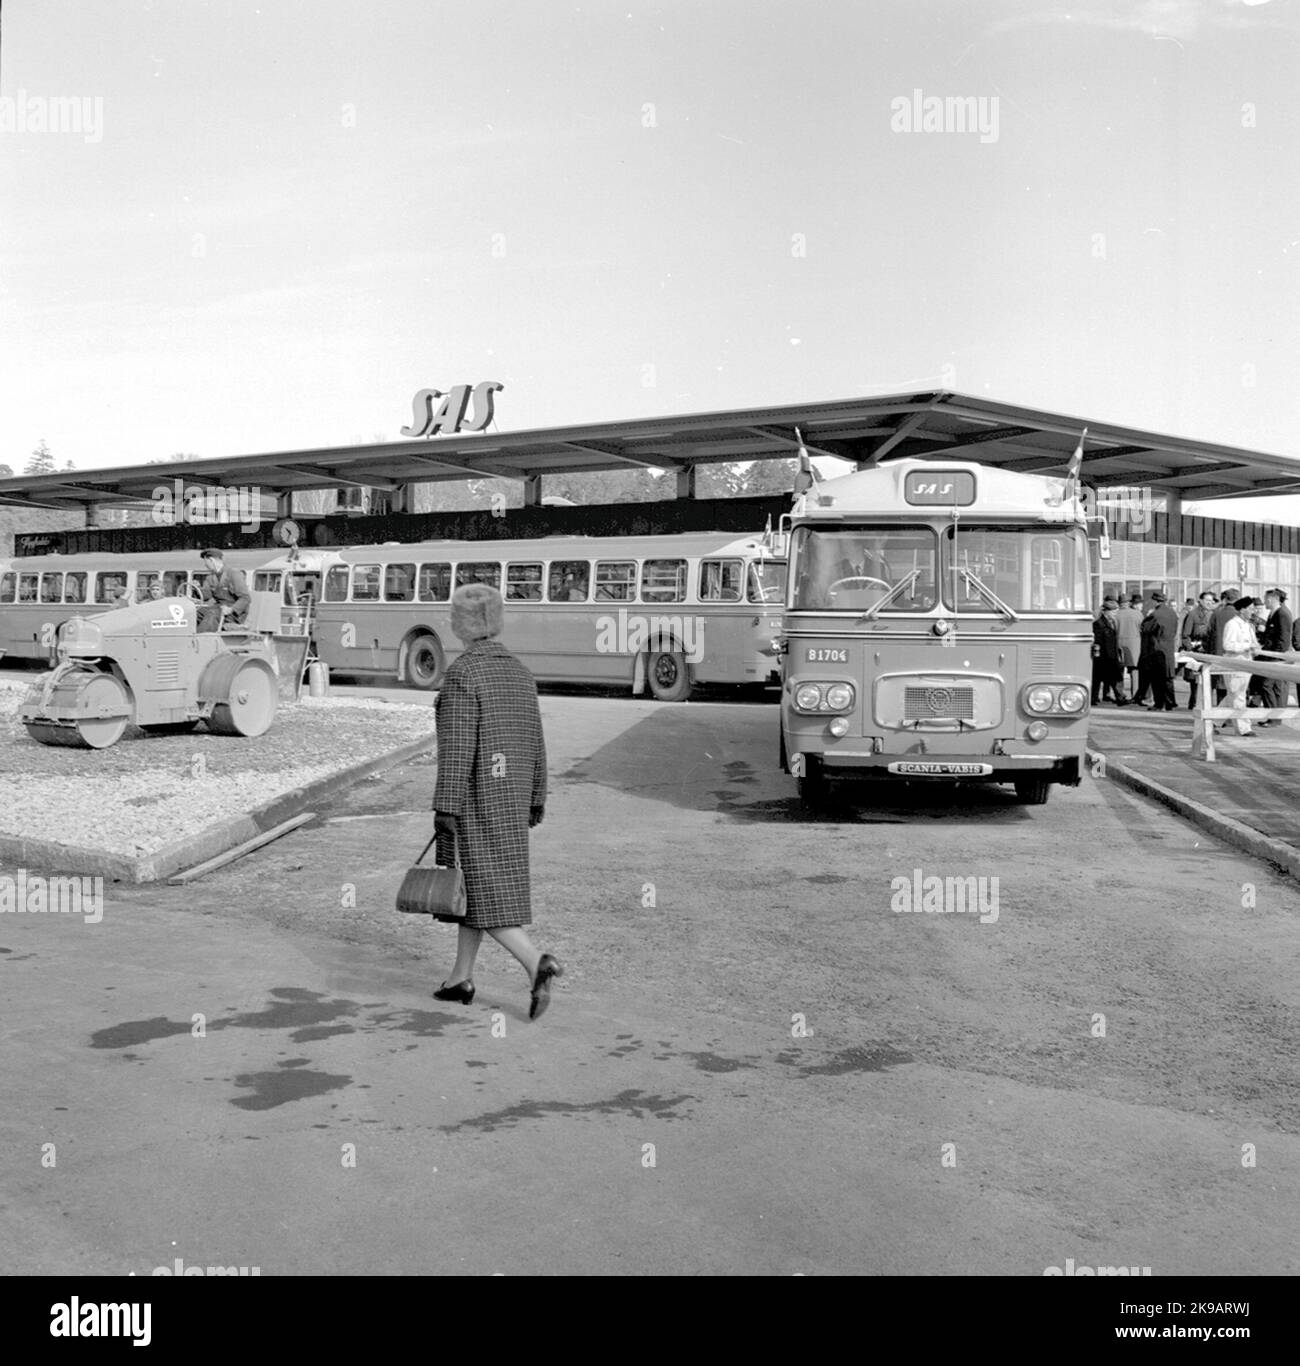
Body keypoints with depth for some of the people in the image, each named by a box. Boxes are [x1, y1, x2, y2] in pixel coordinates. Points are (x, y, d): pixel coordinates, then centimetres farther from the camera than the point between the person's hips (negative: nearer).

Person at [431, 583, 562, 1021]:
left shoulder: (462, 674, -15)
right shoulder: (519, 672, 8)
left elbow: (457, 747, -19)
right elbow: (535, 741, 11)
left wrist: (445, 808, -17)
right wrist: (536, 799, 19)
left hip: (474, 798, -8)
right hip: (512, 796, 8)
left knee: (483, 889, -4)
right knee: (476, 884, 16)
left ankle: (537, 963, -20)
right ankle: (461, 978, 22)